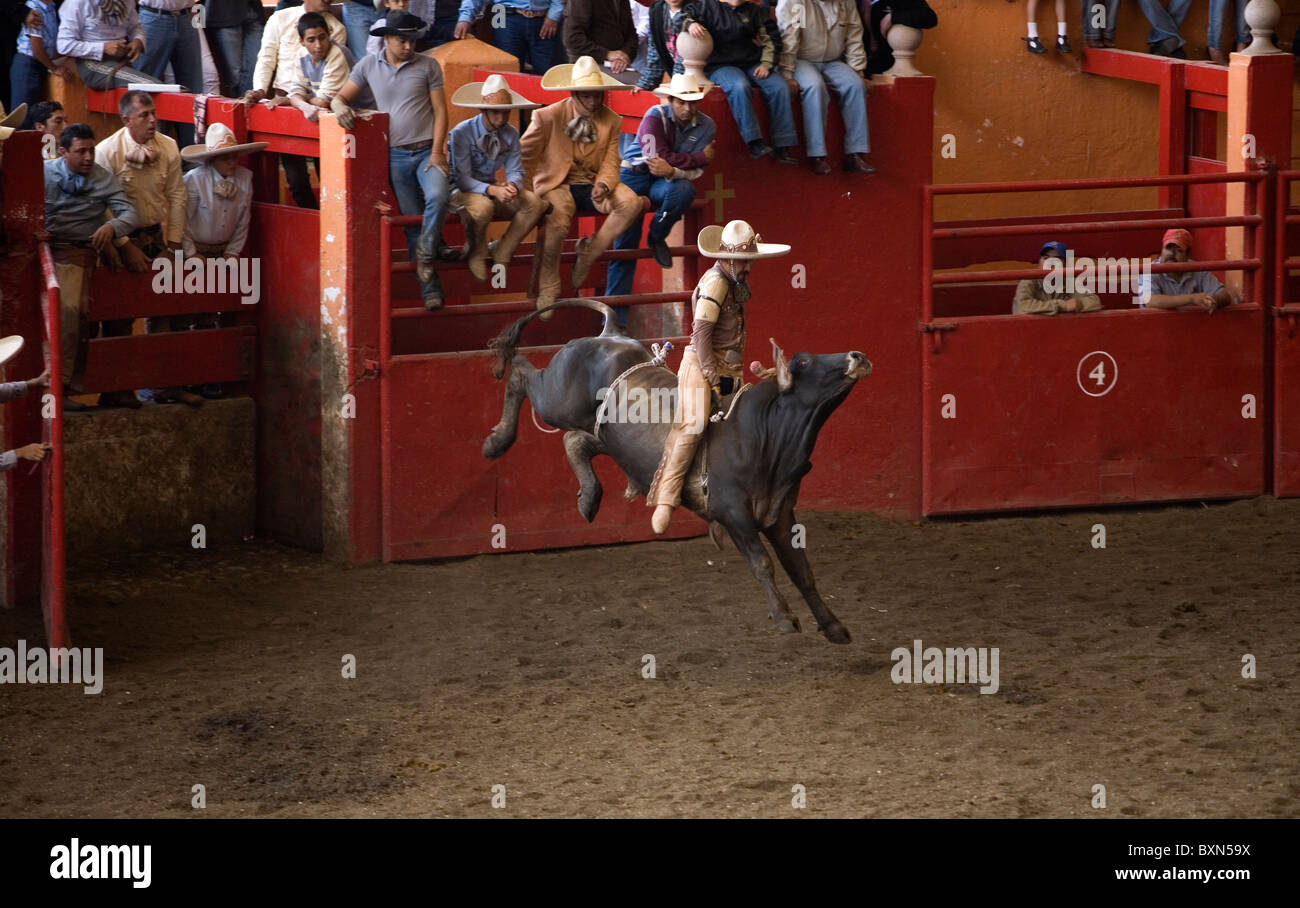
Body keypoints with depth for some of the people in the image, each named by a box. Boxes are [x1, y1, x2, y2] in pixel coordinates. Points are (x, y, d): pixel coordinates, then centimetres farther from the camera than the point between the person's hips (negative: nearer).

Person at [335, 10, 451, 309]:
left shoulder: (428, 65, 0)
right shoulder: (368, 66, 5)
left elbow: (440, 111, -1)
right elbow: (340, 97, 10)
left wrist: (437, 152, -10)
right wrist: (340, 107, -16)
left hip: (427, 150, -2)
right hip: (396, 155, 2)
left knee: (437, 197, -30)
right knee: (412, 224, 3)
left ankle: (425, 256, -7)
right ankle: (430, 288, 8)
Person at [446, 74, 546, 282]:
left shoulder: (511, 134, 2)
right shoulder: (462, 133, -16)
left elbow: (516, 171, 0)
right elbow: (463, 178, -20)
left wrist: (512, 185, -27)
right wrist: (493, 190, -36)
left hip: (492, 189, 6)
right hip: (460, 190, -6)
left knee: (535, 203, -18)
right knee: (482, 205, -40)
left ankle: (501, 252, -2)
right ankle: (476, 255, -10)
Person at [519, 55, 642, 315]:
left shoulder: (611, 121, 4)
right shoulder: (548, 117, -5)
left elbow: (610, 162, 2)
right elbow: (523, 155, 0)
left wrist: (603, 185, -20)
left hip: (593, 186, 3)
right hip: (558, 185, -3)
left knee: (631, 203, -25)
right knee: (558, 221, -35)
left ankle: (590, 252, -7)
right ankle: (547, 288, -16)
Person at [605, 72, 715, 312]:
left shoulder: (706, 126, -3)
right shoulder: (656, 116, -13)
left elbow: (695, 173, -10)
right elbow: (658, 157, -23)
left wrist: (673, 171, -31)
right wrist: (700, 157, -15)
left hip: (666, 182, 3)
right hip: (634, 175, -3)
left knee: (684, 190, -34)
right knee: (626, 244, -13)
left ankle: (657, 237, -4)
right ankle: (614, 317, -9)